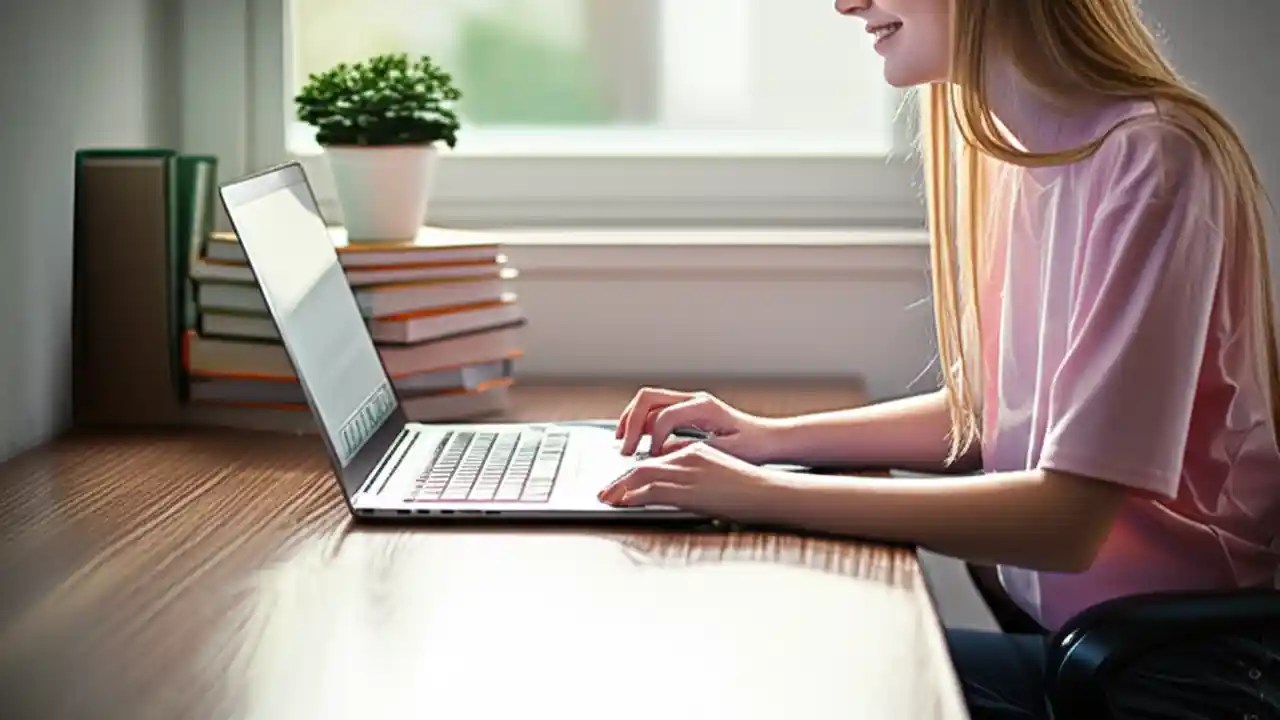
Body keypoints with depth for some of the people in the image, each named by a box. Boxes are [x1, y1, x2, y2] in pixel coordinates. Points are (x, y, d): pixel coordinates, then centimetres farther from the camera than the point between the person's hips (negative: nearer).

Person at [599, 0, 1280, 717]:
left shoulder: (1152, 160, -21)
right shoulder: (1022, 145, 5)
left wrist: (767, 493, -24)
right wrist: (774, 438, 1)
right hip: (1050, 626, 7)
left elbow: (1068, 518, -26)